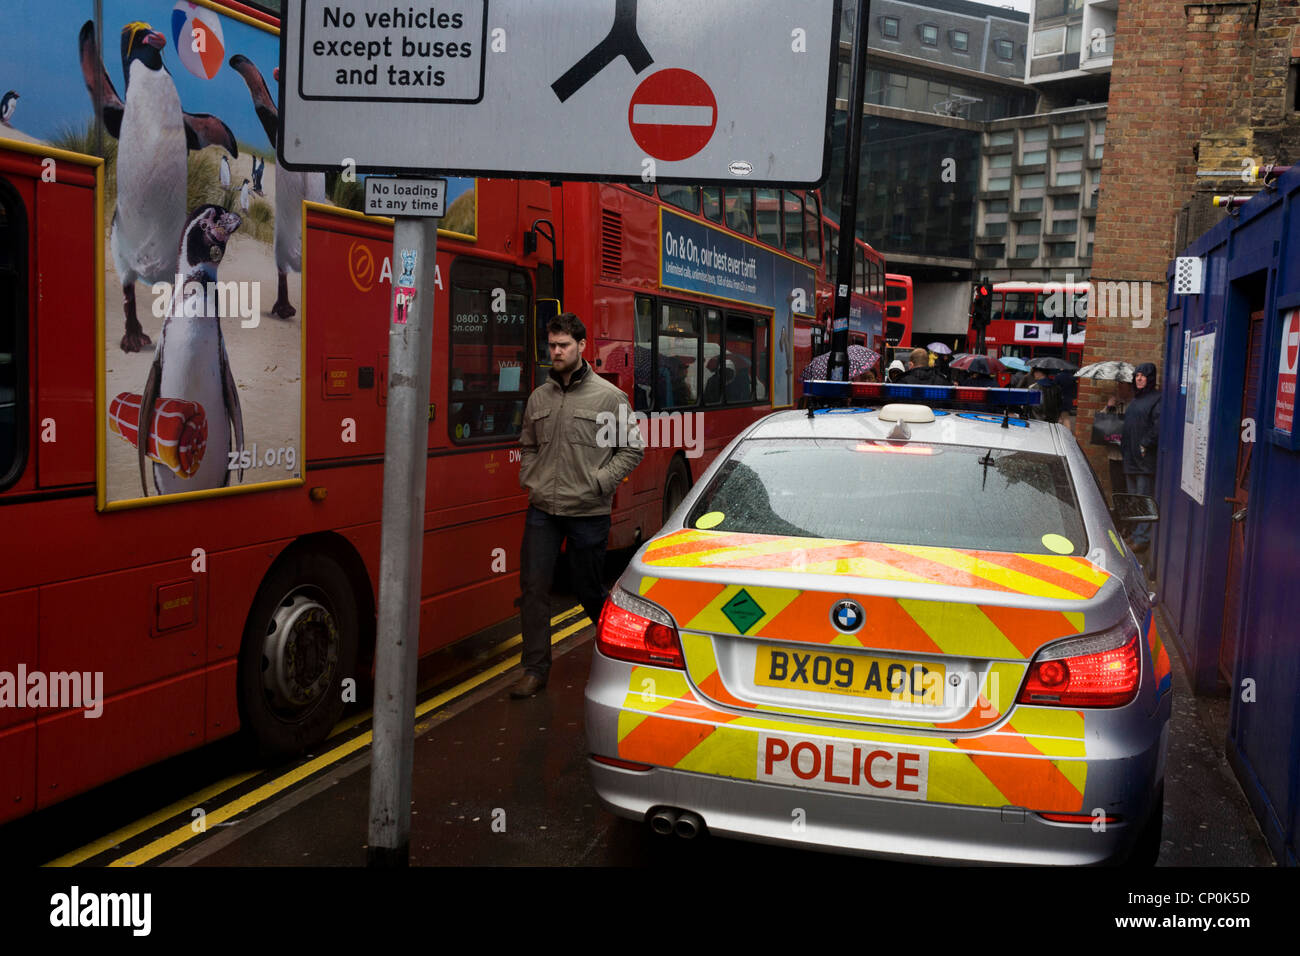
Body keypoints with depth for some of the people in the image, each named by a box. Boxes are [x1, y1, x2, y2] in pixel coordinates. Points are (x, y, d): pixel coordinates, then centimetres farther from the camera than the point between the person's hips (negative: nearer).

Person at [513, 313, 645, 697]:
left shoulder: (608, 397, -4)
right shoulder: (539, 396, 10)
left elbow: (632, 449, -2)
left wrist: (599, 483, -9)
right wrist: (529, 481, 7)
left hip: (588, 513, -4)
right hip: (542, 510, 4)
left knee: (588, 589, 8)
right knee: (534, 586, 1)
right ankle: (535, 668, 12)